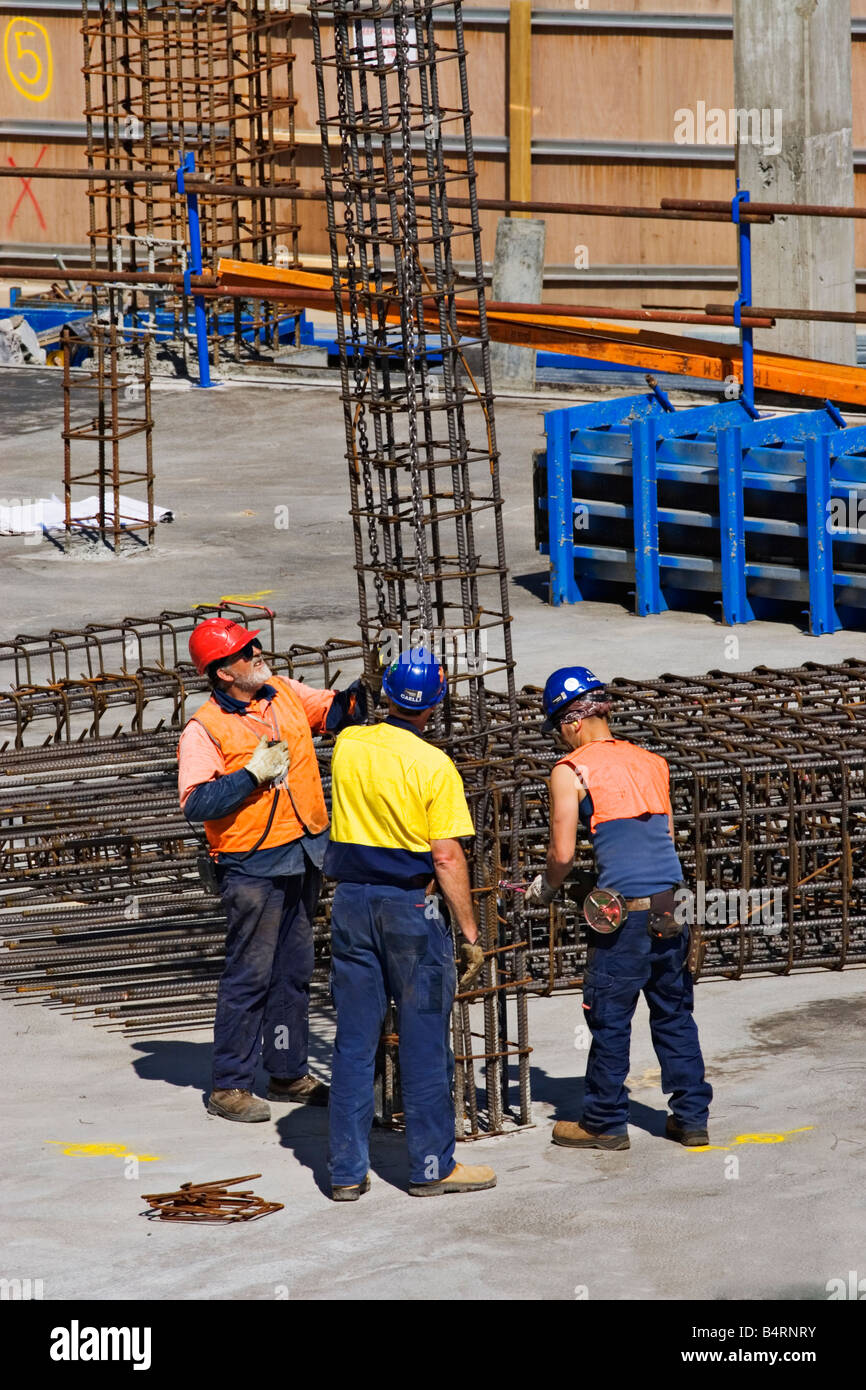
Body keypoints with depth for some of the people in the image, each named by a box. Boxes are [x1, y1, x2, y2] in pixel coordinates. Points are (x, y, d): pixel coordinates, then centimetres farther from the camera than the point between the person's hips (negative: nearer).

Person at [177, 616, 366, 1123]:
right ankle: (230, 1086, 5)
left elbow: (336, 711, 18)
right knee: (250, 976, -3)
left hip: (304, 856, 7)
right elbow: (196, 804, -21)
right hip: (253, 866, -7)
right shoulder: (204, 729, -14)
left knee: (294, 971, 15)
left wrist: (363, 692, -2)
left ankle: (289, 1072, 26)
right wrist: (254, 773, -22)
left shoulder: (285, 693, 6)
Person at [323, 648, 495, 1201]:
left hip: (352, 902, 5)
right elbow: (446, 857, -13)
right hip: (412, 906, -5)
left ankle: (348, 1170, 11)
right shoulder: (433, 765, -13)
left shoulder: (349, 746, 0)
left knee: (354, 1037, 9)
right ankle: (432, 1166, 9)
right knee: (423, 1038, 4)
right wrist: (470, 933, -8)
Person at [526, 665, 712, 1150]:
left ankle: (605, 1123, 15)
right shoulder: (652, 762, 14)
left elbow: (563, 854, -5)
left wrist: (545, 888, 14)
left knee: (610, 1019, 6)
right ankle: (692, 1117, 18)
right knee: (674, 1014, 15)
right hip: (671, 906, 6)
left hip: (625, 913, -6)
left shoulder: (571, 771, -3)